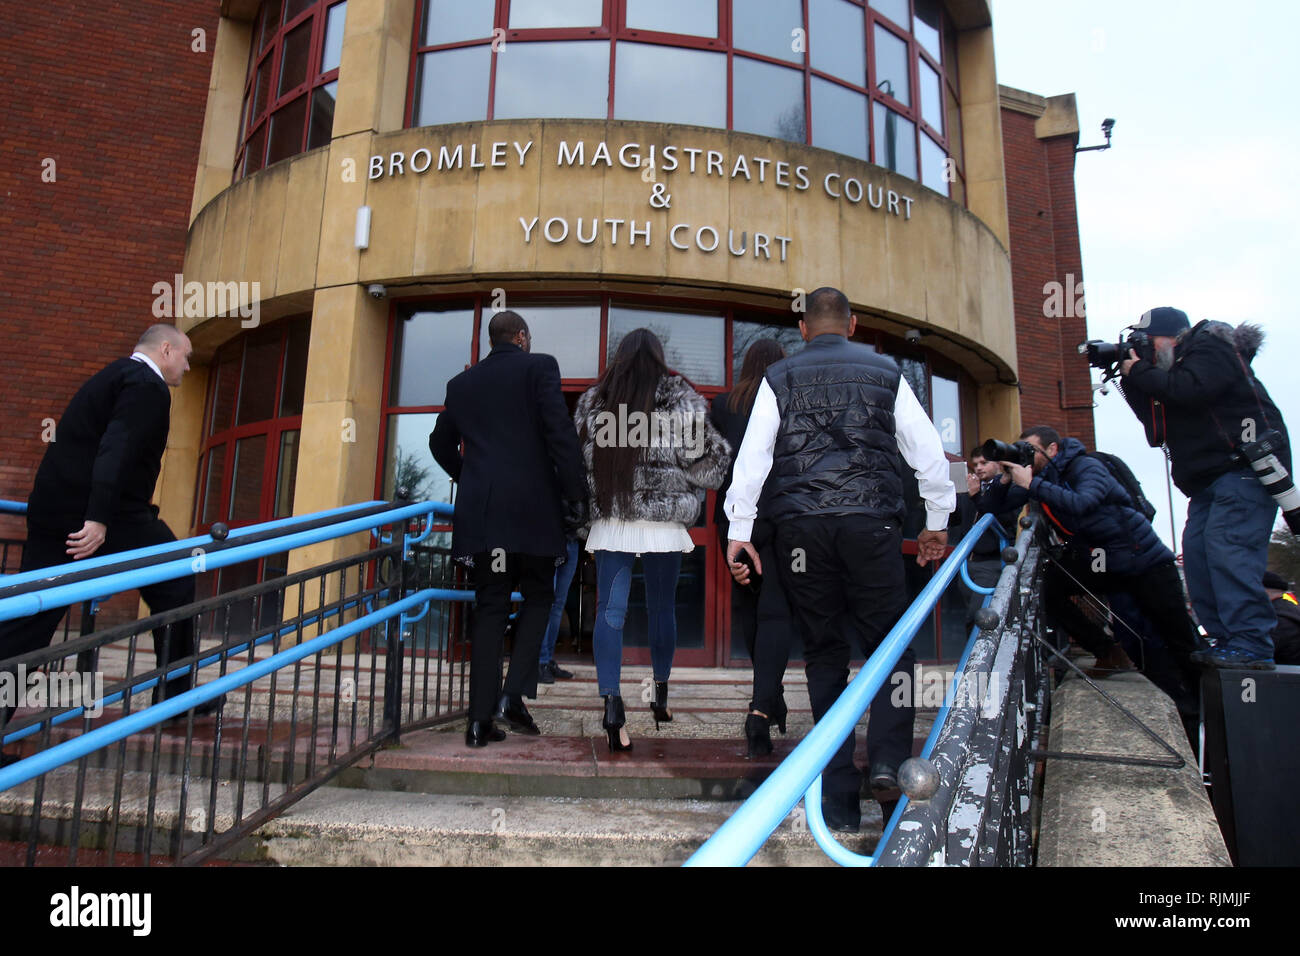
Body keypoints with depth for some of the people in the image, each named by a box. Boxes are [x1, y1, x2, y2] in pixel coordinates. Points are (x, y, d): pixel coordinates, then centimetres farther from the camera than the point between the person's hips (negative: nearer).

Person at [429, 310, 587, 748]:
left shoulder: (462, 383, 15)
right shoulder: (539, 367, 1)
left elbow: (440, 443, 21)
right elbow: (560, 433, -9)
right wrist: (575, 494, -6)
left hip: (481, 512, 4)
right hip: (533, 508, -3)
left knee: (489, 608, 7)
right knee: (537, 598, 12)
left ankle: (480, 719, 5)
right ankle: (513, 694, -2)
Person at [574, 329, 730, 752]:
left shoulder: (593, 400, 7)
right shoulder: (681, 399, -1)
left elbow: (580, 459, 11)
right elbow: (704, 464, -3)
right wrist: (722, 448, 17)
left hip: (610, 522, 1)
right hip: (664, 522, -1)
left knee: (610, 612, 0)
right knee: (662, 609, 13)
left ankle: (611, 703, -12)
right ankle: (660, 695, 29)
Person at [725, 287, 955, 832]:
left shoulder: (780, 378, 11)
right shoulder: (885, 372, 13)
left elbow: (753, 455, 4)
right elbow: (927, 450, 13)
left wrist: (739, 531, 4)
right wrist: (937, 521, 21)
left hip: (801, 525, 1)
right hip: (872, 521, 0)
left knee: (824, 654, 7)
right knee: (886, 641, 10)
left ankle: (839, 801, 8)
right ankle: (889, 757, -9)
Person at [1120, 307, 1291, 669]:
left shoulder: (1210, 350, -4)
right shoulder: (1176, 368, 22)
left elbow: (1190, 390, -23)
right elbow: (1153, 420, 17)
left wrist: (1140, 371, -9)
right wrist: (1130, 379, 8)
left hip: (1245, 466, -10)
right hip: (1210, 479, 10)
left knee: (1227, 548, -20)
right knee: (1196, 552, 0)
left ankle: (1251, 646, -21)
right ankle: (1225, 640, 2)